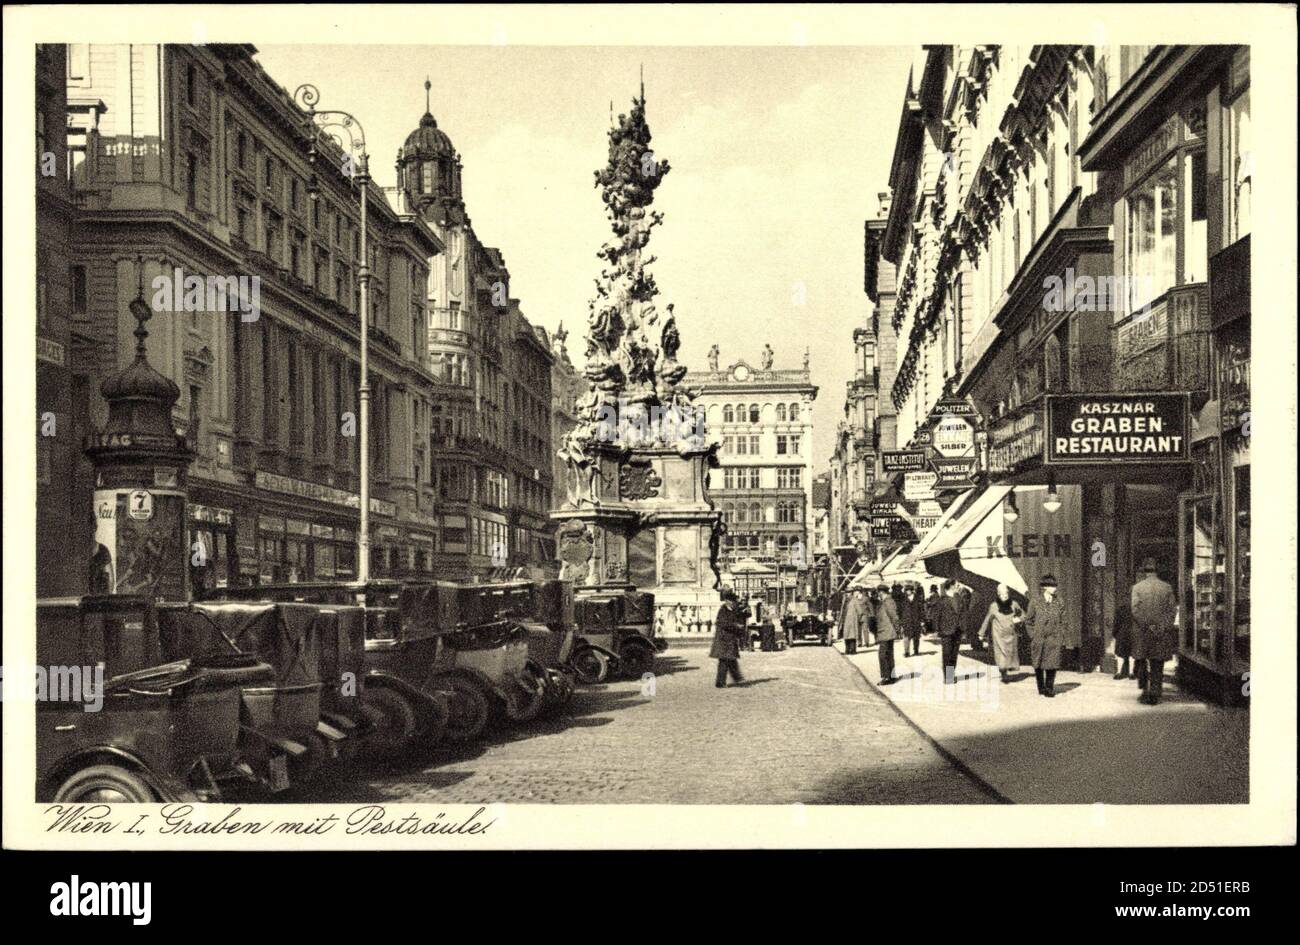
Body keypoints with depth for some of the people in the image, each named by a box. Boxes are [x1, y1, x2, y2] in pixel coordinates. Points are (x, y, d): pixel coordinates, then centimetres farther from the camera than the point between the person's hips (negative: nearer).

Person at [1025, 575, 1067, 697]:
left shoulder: (1059, 603, 6)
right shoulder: (1035, 602, 0)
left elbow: (1062, 621, 10)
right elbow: (1028, 620, 5)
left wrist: (1062, 638, 3)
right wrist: (1033, 635, -2)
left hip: (1054, 639, 1)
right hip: (1038, 639, -1)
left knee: (1052, 664, -5)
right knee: (1038, 664, 7)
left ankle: (1049, 688, 6)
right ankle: (1041, 687, 23)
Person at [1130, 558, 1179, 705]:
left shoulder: (1137, 587, -4)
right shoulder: (1167, 587, 2)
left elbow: (1134, 609, -11)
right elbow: (1173, 609, 0)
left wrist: (1147, 625, -8)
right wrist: (1165, 626, -1)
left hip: (1142, 632, -2)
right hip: (1162, 634, 2)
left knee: (1142, 662, 11)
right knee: (1157, 665, 7)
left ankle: (1145, 690, 3)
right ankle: (1155, 694, 4)